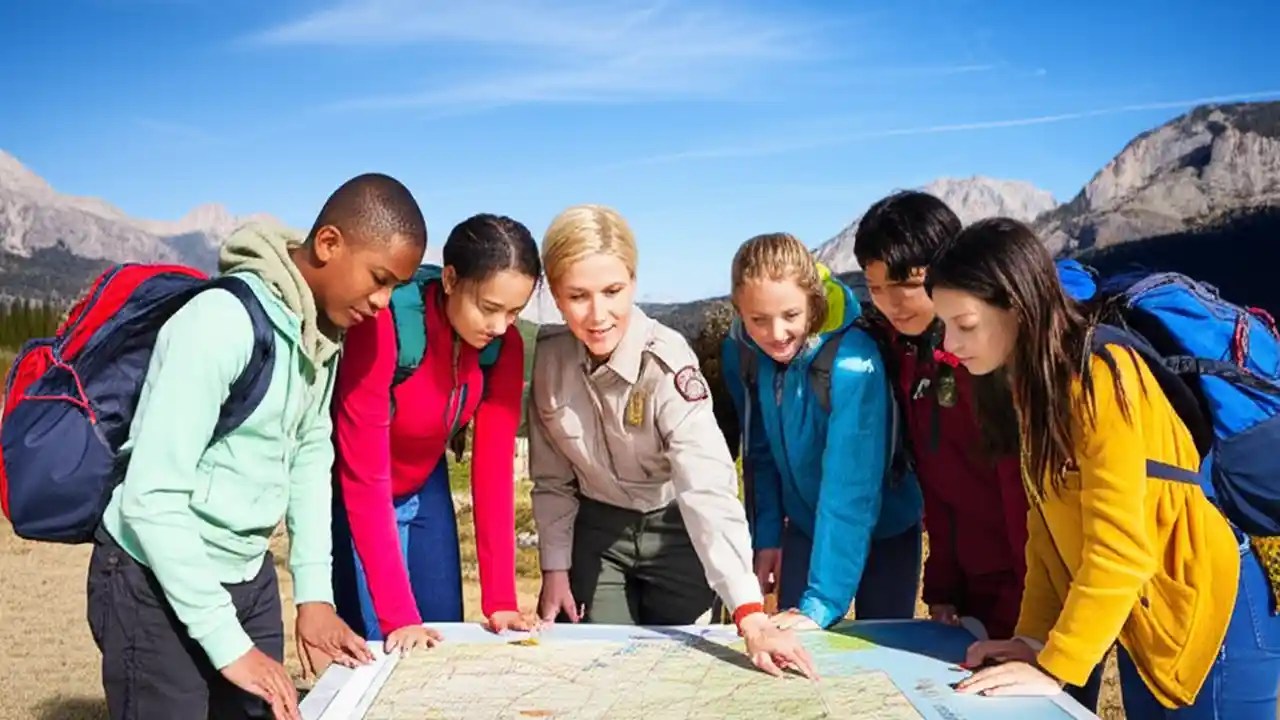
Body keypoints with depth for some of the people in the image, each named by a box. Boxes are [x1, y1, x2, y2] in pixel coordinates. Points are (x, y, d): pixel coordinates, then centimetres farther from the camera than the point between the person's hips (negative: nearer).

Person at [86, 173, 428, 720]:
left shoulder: (326, 331, 0)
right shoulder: (221, 322, -24)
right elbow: (151, 498, -25)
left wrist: (315, 592, 1)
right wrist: (228, 644, -23)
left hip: (248, 578, 7)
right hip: (157, 582, -7)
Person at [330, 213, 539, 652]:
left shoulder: (505, 346, -17)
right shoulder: (384, 326, -33)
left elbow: (494, 469, -15)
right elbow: (364, 481, -32)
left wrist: (500, 599, -17)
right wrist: (398, 615, -32)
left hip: (424, 489, 5)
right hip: (351, 495, -5)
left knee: (445, 641, 8)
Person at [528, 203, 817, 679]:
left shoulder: (667, 363, -29)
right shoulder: (550, 354, -15)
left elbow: (710, 490, -40)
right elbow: (552, 477, -1)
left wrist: (751, 618, -47)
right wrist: (555, 566, -3)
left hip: (676, 533, -3)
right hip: (596, 531, 3)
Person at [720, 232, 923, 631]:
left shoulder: (852, 362, -33)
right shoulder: (739, 353, -16)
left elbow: (850, 490, -36)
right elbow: (760, 451, -2)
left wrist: (821, 603, -39)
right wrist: (767, 536, -4)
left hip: (884, 529, -3)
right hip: (805, 526, 4)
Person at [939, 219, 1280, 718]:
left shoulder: (1098, 379, -24)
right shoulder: (1035, 380, 5)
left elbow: (1118, 547, -26)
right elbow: (1047, 522, 4)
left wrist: (1054, 668, -22)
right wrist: (1033, 635, -3)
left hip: (1208, 617, -8)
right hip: (1140, 619, 8)